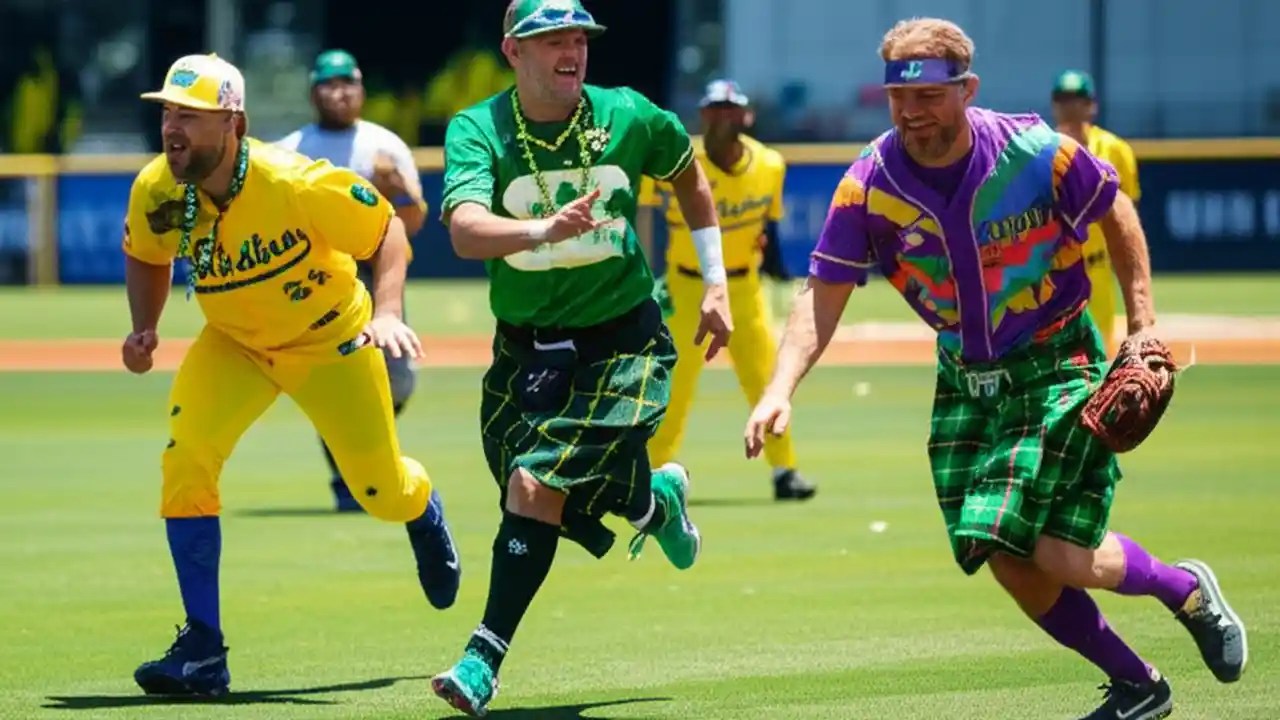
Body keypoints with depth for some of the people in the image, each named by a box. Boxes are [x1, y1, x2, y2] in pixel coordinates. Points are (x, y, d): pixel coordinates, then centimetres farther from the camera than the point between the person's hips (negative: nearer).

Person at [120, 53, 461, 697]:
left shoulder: (299, 185, -33)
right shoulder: (155, 192, -19)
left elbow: (387, 229, -19)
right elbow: (145, 255, 4)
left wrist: (386, 311, -33)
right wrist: (143, 329, -12)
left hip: (330, 340, -3)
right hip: (234, 345, 3)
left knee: (383, 492, 6)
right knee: (185, 461, -21)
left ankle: (424, 511, 50)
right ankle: (202, 652, -16)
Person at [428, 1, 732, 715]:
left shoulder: (627, 117, -6)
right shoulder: (478, 130, -11)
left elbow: (688, 174, 15)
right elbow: (466, 229, -29)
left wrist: (716, 283, 14)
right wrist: (545, 229, -48)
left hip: (623, 341, -2)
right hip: (525, 348, 2)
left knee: (537, 484, -18)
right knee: (536, 493, 9)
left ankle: (485, 658, -14)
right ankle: (653, 498, 40)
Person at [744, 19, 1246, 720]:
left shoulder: (1036, 152, -18)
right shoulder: (869, 185, -13)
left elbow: (1116, 214, 0)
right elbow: (822, 295, -12)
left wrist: (1143, 326, -3)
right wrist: (781, 388, -26)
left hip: (1058, 364, -4)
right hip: (966, 379, 4)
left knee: (1060, 558, -16)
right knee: (1009, 562, -2)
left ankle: (1184, 588, 15)